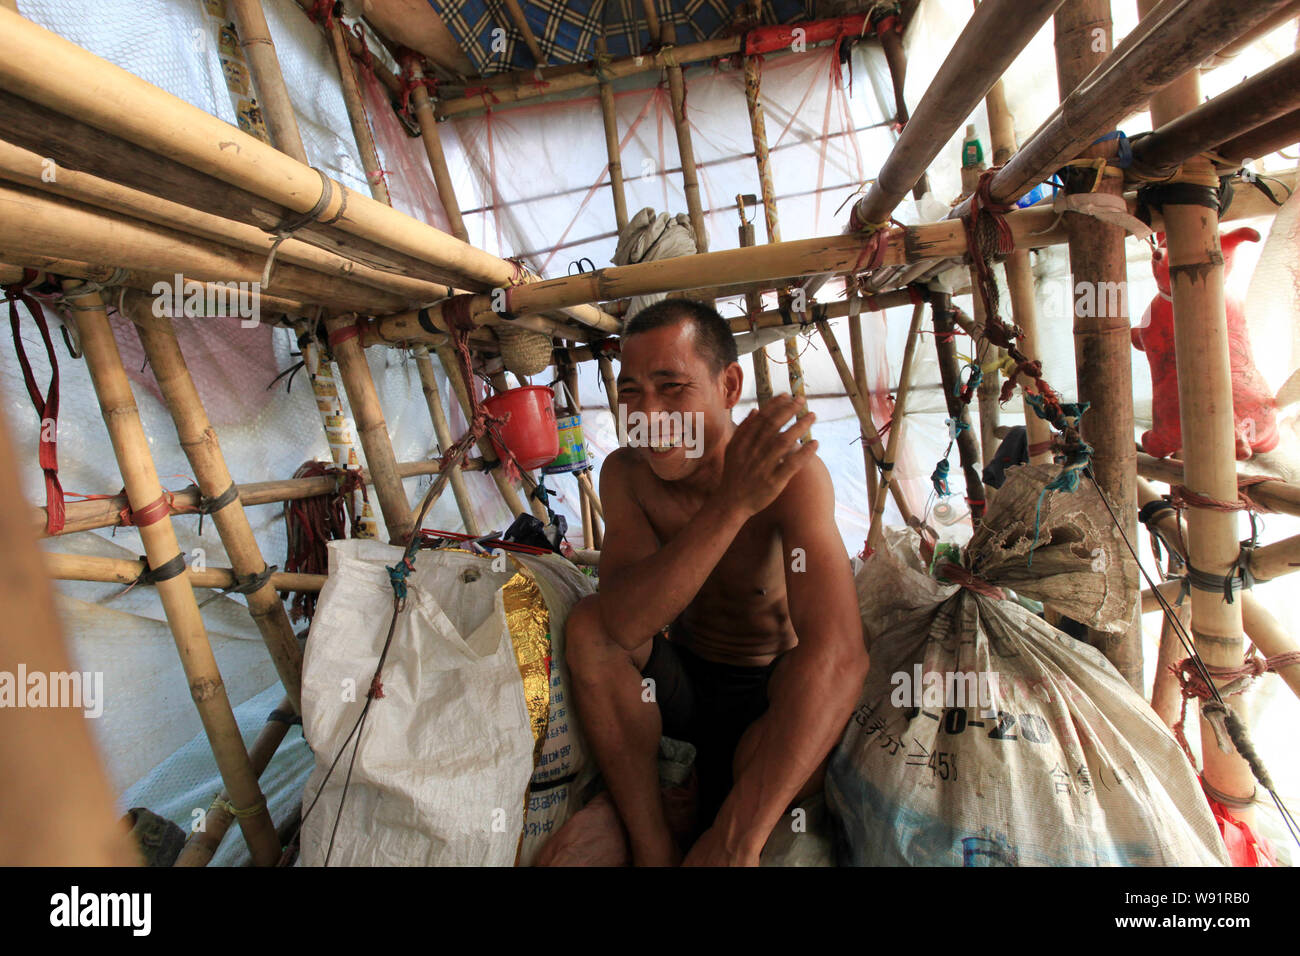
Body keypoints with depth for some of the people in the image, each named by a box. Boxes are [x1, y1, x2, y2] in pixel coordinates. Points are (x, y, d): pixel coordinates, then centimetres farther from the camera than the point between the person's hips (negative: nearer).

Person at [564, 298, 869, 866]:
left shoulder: (792, 472, -25)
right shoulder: (625, 474, -14)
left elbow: (837, 656, -38)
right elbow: (619, 626, -31)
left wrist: (734, 844, -41)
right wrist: (731, 505, -43)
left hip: (766, 691, -3)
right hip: (680, 678, 4)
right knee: (585, 625, -24)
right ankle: (653, 848, -11)